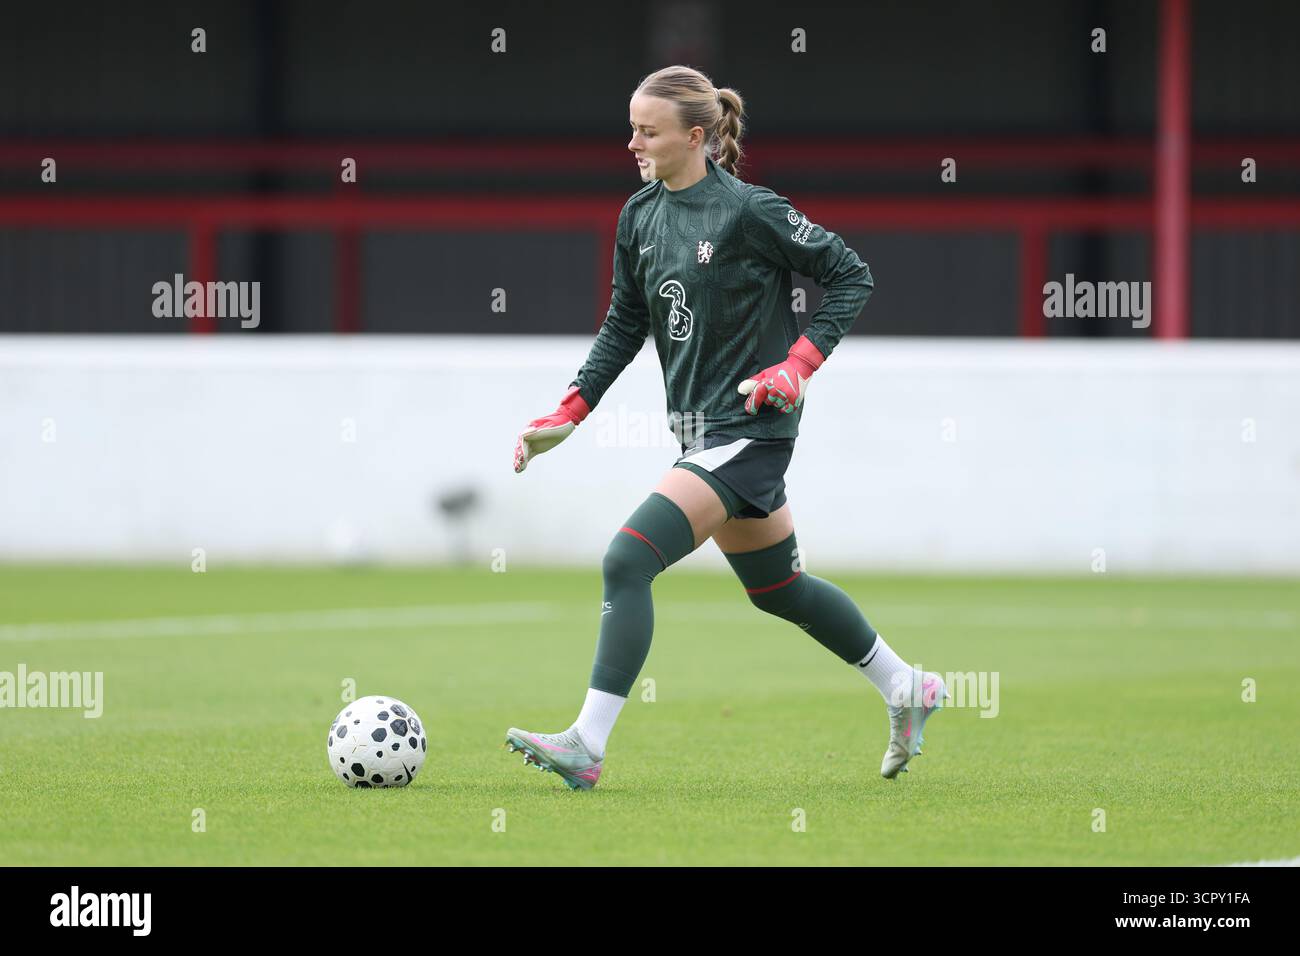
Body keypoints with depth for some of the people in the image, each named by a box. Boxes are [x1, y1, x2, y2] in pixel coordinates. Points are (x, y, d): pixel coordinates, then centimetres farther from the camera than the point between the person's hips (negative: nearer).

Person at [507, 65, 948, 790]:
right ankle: (908, 690, 37)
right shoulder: (641, 216, 6)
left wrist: (799, 364, -17)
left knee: (628, 561, -19)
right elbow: (625, 326, 15)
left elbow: (853, 276, -8)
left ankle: (587, 746, -19)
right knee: (776, 587, 20)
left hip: (750, 427, -9)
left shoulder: (748, 211, -16)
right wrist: (567, 416, 7)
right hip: (703, 429, 9)